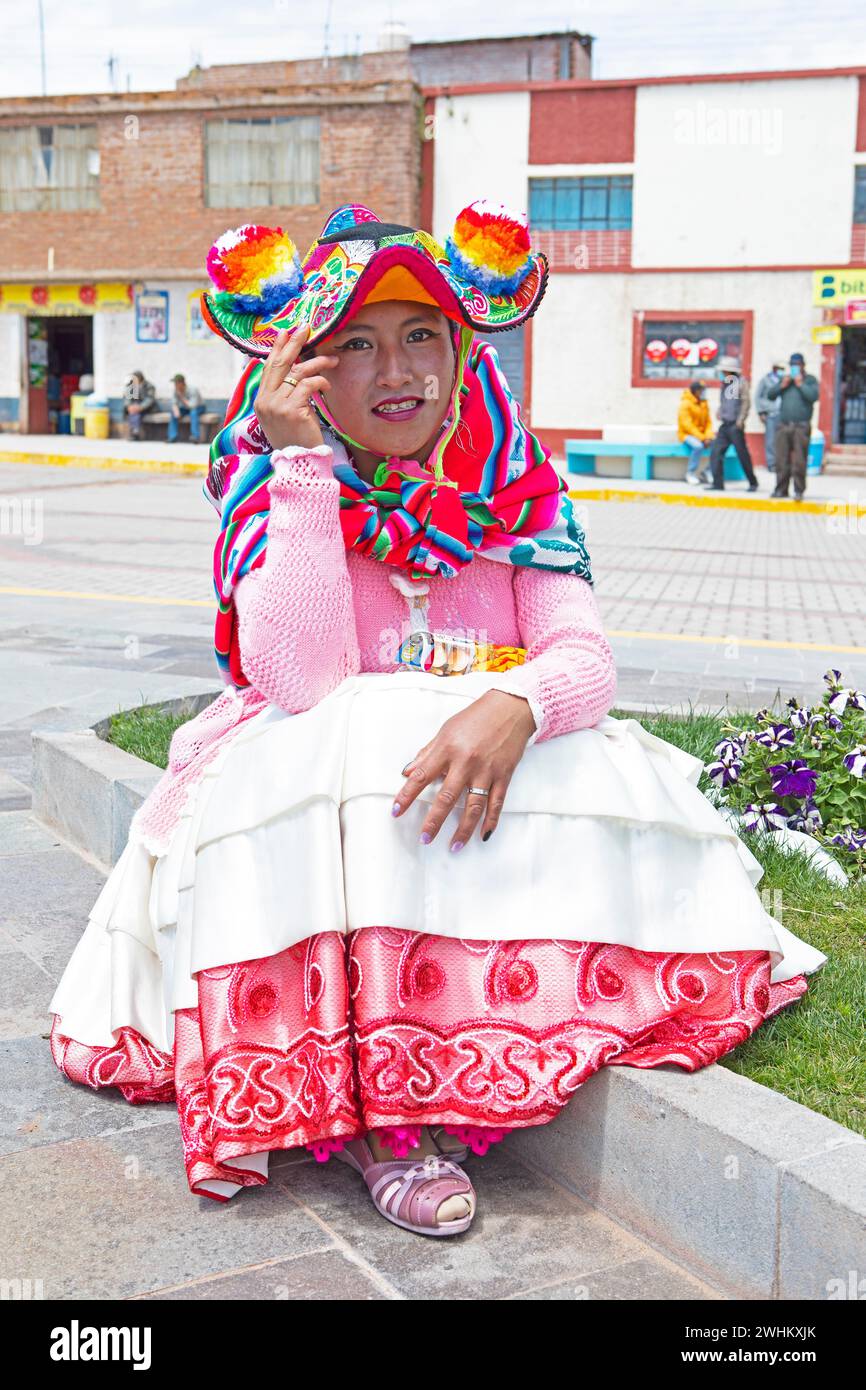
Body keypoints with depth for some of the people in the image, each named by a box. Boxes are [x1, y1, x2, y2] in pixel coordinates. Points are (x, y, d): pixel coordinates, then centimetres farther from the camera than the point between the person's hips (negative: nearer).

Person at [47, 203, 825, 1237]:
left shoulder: (517, 490, 1)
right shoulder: (273, 490, -4)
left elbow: (583, 658, -10)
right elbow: (297, 680, -20)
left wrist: (515, 705, -35)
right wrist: (305, 465, -21)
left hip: (490, 755, 3)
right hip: (320, 777, -2)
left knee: (613, 796, -26)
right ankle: (379, 1118, -27)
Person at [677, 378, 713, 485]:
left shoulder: (704, 403, 10)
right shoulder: (685, 404, -11)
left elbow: (708, 422, 10)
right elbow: (687, 425, -17)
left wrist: (708, 436, -9)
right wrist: (702, 438, -22)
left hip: (702, 435, 6)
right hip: (687, 434, -6)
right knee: (698, 446, -37)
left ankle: (707, 472, -2)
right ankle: (690, 473, -17)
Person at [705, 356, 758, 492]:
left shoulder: (741, 382, -6)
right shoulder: (725, 383, 15)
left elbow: (745, 402, -12)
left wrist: (740, 421, -17)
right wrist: (720, 414, 8)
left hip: (735, 425, -7)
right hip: (724, 424, 7)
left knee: (742, 454, -1)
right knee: (716, 452, -2)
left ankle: (753, 483, 11)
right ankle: (717, 483, 1)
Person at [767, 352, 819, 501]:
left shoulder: (810, 379, 7)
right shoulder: (784, 379, 19)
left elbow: (813, 396, -10)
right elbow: (770, 395, 11)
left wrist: (800, 384, -7)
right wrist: (782, 385, -1)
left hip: (801, 426, -4)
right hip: (783, 425, 4)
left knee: (799, 461, -8)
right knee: (781, 460, 2)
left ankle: (799, 491, -5)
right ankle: (781, 489, 9)